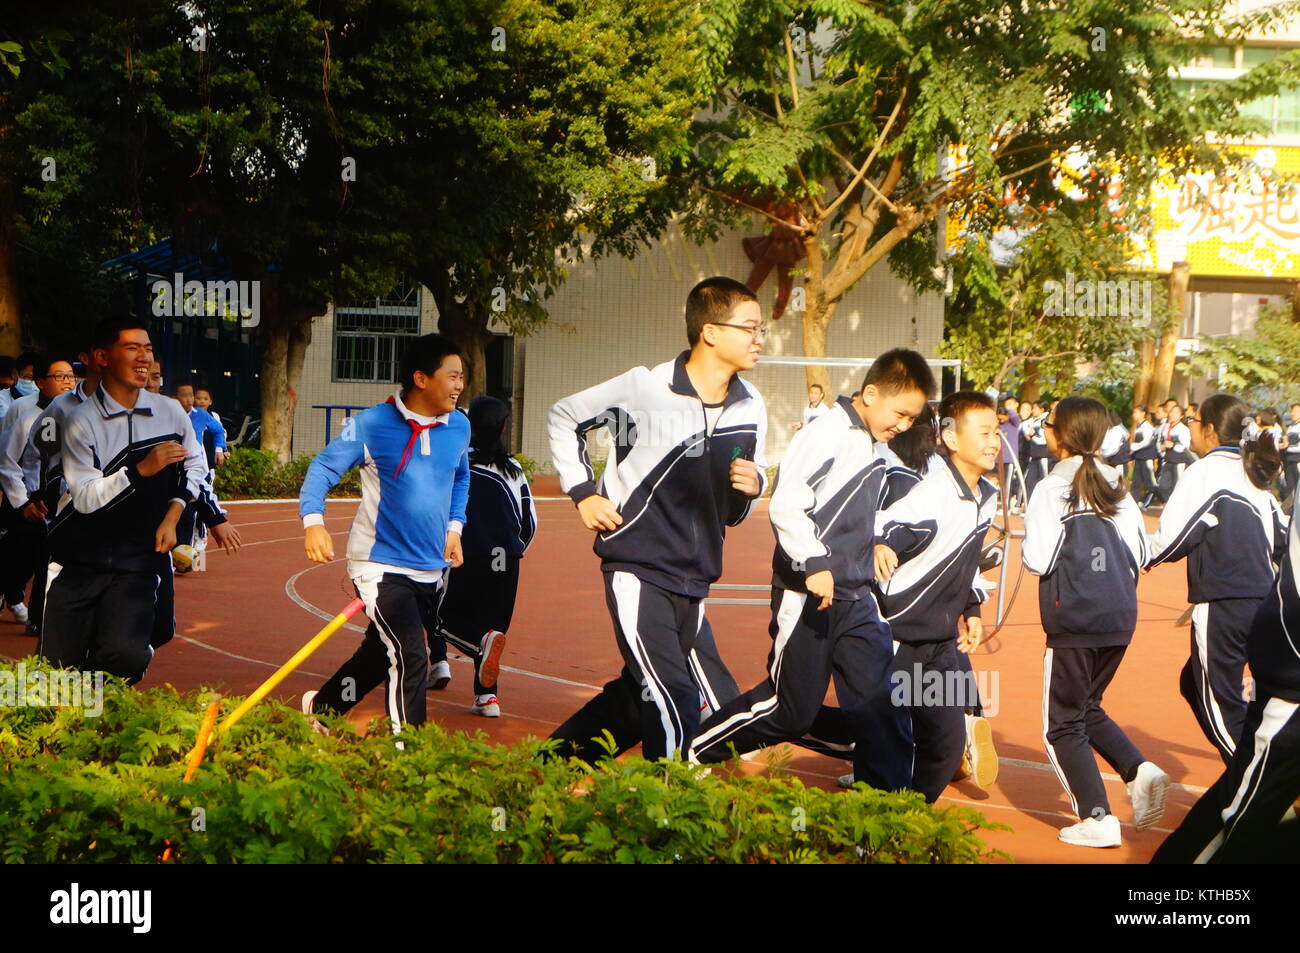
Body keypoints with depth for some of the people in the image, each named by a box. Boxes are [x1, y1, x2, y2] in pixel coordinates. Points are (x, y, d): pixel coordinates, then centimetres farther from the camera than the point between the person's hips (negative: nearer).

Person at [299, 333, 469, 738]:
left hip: (433, 570, 7)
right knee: (411, 658, -17)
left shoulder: (459, 427, 5)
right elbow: (324, 467, -8)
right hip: (381, 566, -6)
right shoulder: (372, 424, -12)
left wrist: (454, 526, 13)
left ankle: (320, 706, 41)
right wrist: (313, 521, -24)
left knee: (381, 653, 18)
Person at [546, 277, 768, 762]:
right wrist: (584, 493, -4)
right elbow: (564, 417, 3)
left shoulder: (751, 408, 4)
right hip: (637, 571, -7)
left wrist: (752, 486, -8)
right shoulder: (644, 389, -13)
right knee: (676, 707, -15)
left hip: (695, 579, 7)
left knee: (639, 693, 18)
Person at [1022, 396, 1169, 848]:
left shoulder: (1051, 489, -10)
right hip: (1122, 618, 6)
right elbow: (1140, 552, 8)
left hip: (1073, 620, -6)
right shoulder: (1116, 486, 7)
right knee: (1088, 707, 24)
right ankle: (1139, 770, 2)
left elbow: (1038, 560, -14)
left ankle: (1097, 818, -1)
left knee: (1063, 724, 5)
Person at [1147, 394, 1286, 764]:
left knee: (1221, 703, -1)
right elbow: (1281, 542, 17)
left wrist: (1149, 555, 8)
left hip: (1222, 605, -8)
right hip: (1261, 601, 8)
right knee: (1194, 684, 22)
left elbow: (1172, 537, -12)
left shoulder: (1206, 471, -9)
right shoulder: (1253, 475, 15)